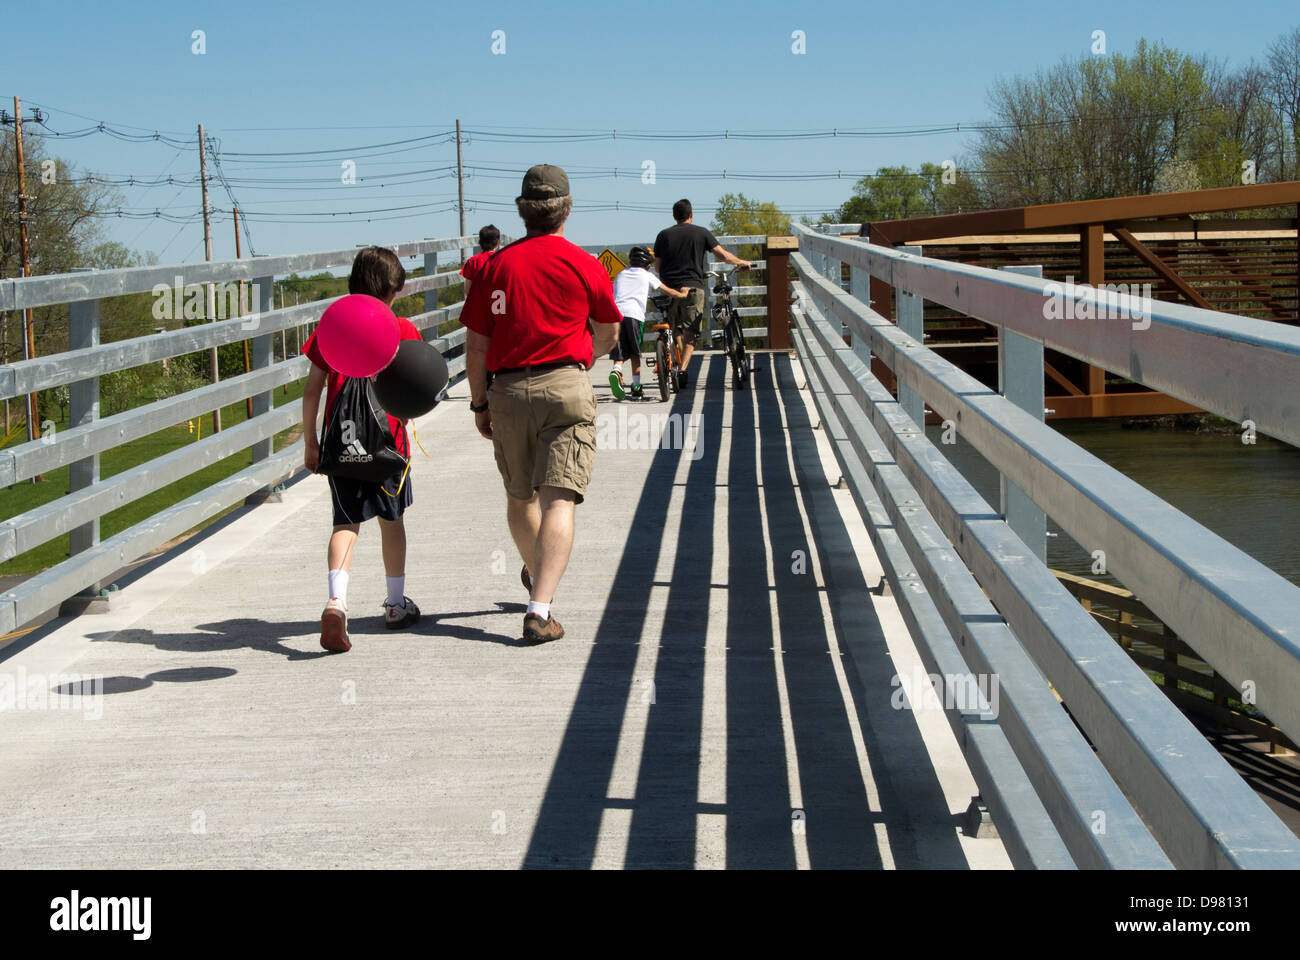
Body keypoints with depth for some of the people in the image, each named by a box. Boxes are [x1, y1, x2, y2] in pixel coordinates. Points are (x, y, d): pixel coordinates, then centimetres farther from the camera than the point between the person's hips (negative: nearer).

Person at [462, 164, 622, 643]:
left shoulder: (496, 265, 4)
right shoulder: (584, 265, -1)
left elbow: (476, 343, 5)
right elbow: (607, 335, 13)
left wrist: (479, 402, 16)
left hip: (507, 390, 3)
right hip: (566, 387, -3)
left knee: (519, 496, 22)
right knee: (558, 500, -8)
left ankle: (536, 574, 46)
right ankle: (539, 609, -20)